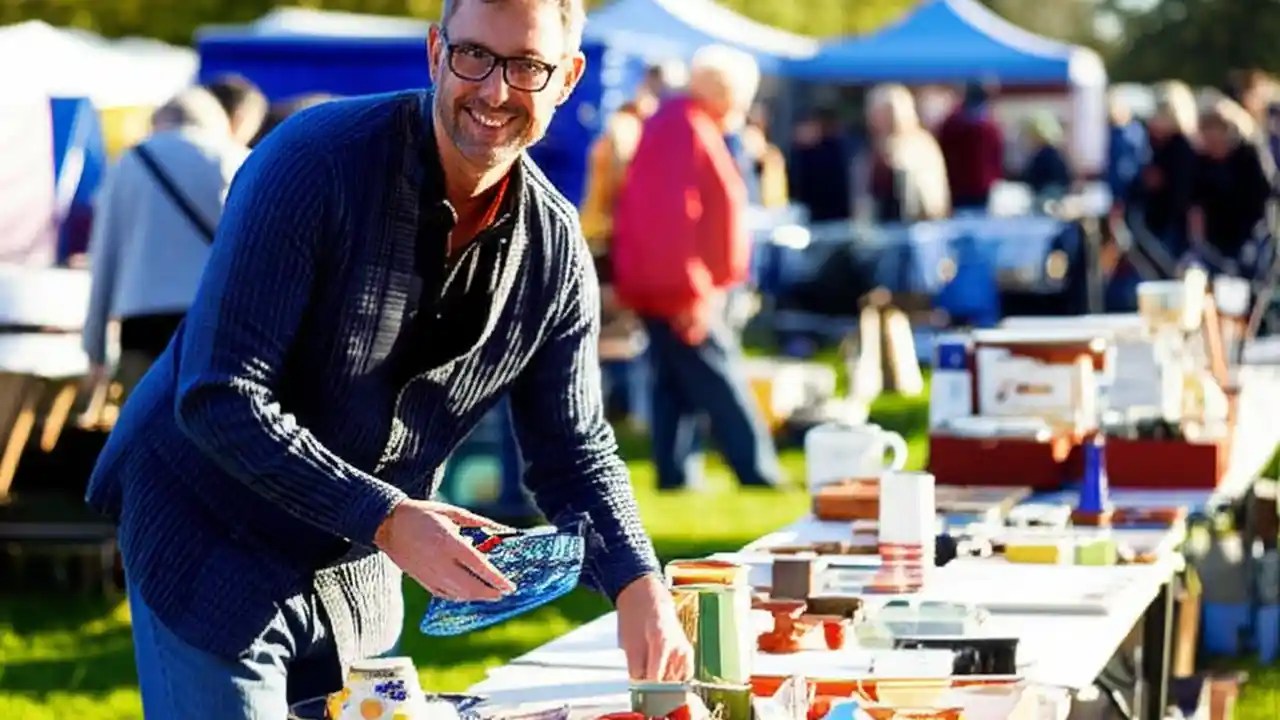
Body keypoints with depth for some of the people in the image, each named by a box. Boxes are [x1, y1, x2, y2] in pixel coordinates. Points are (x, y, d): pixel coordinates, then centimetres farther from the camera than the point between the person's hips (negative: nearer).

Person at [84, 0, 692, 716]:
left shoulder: (555, 249, -5)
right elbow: (220, 398, -26)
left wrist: (638, 582, -15)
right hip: (210, 542, -5)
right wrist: (385, 517, -31)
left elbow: (574, 451, 3)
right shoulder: (316, 161, -23)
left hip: (357, 572, 6)